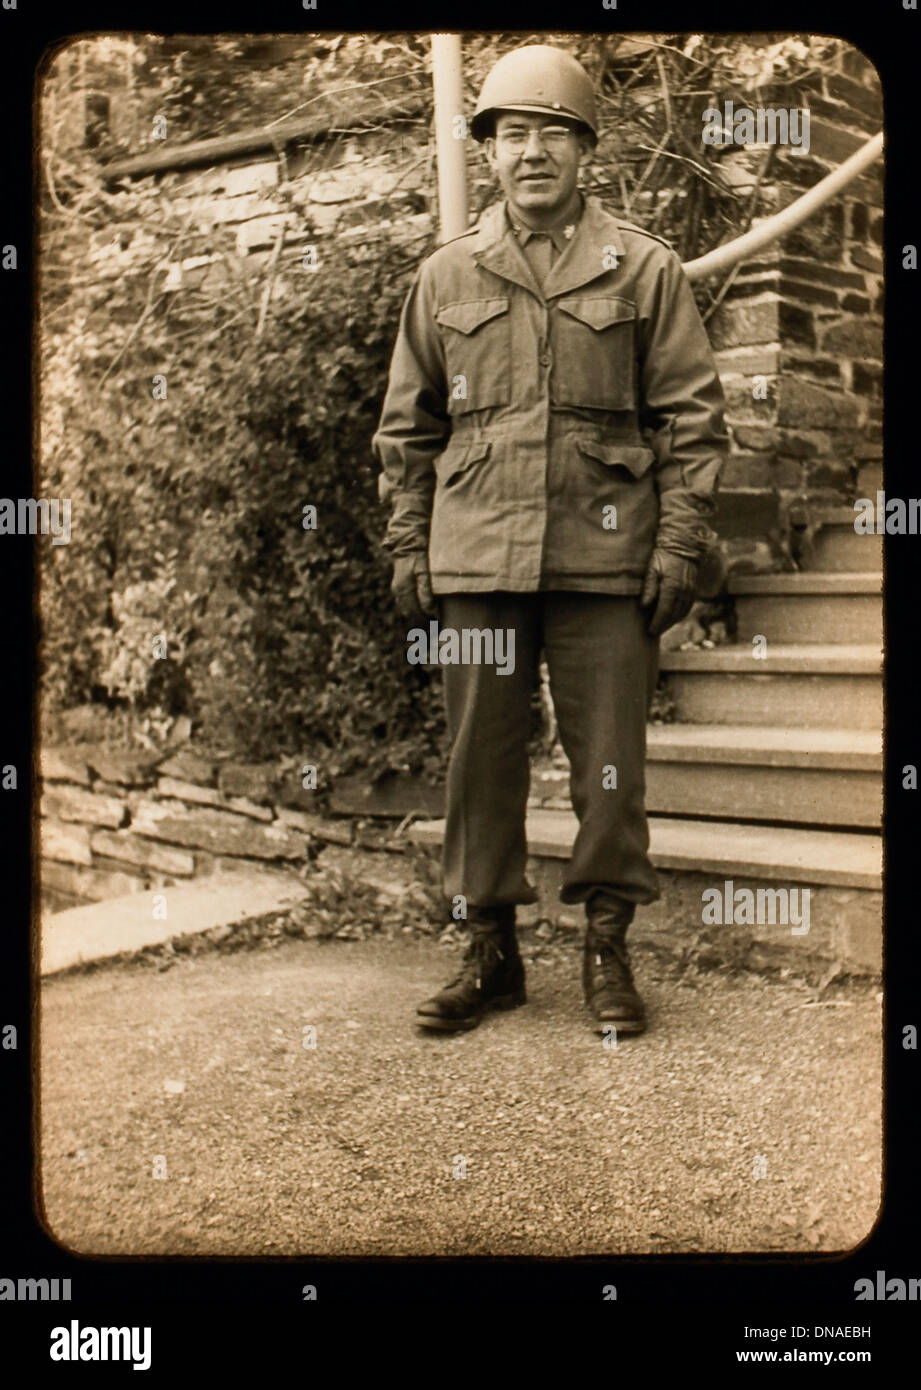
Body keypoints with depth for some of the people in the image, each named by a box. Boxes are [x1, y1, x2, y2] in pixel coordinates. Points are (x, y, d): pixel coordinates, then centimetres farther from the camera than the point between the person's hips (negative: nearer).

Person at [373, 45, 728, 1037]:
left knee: (609, 762, 2)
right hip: (477, 559, 2)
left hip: (604, 560, -2)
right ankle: (490, 953, 17)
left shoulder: (645, 269, 6)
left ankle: (607, 951, 15)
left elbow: (692, 415, 3)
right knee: (480, 757, 5)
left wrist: (679, 544, -5)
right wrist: (407, 549, 7)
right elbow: (407, 427, 14)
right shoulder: (444, 277, 11)